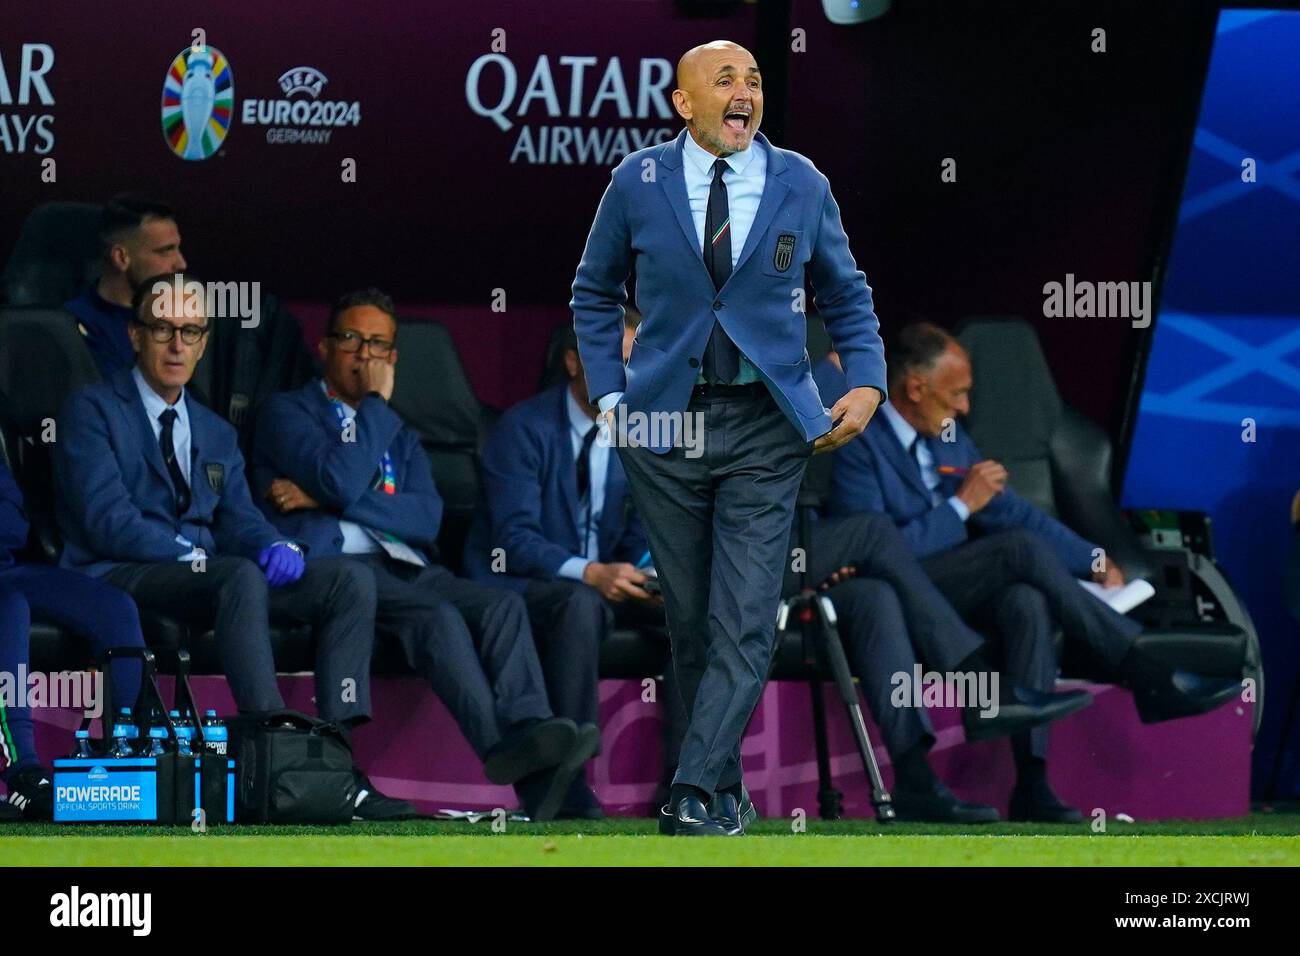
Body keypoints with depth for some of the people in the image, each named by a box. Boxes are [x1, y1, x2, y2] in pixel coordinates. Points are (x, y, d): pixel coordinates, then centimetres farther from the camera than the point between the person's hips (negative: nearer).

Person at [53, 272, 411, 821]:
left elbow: (239, 520, 12)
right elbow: (109, 522, -11)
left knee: (350, 580, -13)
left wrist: (275, 547, -12)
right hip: (117, 580, -7)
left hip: (207, 579, 7)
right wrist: (194, 556, -21)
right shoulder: (92, 412, 2)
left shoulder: (216, 434, 25)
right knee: (241, 577, -38)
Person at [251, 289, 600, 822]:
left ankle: (528, 731, -47)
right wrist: (375, 403, 4)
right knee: (436, 615, -33)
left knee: (502, 604, -25)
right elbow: (341, 480, -9)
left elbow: (427, 517, 8)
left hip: (404, 566, 6)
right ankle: (502, 748, -48)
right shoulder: (288, 412, 13)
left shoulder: (401, 437, 30)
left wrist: (326, 500, -4)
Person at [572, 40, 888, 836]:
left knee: (746, 620, -11)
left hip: (766, 429, 0)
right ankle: (724, 786, 16)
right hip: (665, 424, 0)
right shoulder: (638, 183, 0)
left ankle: (695, 789, -13)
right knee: (691, 617, 6)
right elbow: (595, 295, 12)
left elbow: (846, 295, 12)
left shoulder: (802, 186, 1)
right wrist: (608, 392, 3)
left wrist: (867, 382, -3)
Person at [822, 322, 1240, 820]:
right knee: (1020, 547, -27)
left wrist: (1091, 560, 9)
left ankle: (1032, 781, -39)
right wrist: (961, 506, -14)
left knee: (1028, 601, -29)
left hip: (963, 589, 7)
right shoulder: (857, 442, -10)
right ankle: (1150, 679, -24)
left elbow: (1010, 509, 18)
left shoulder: (947, 435, 15)